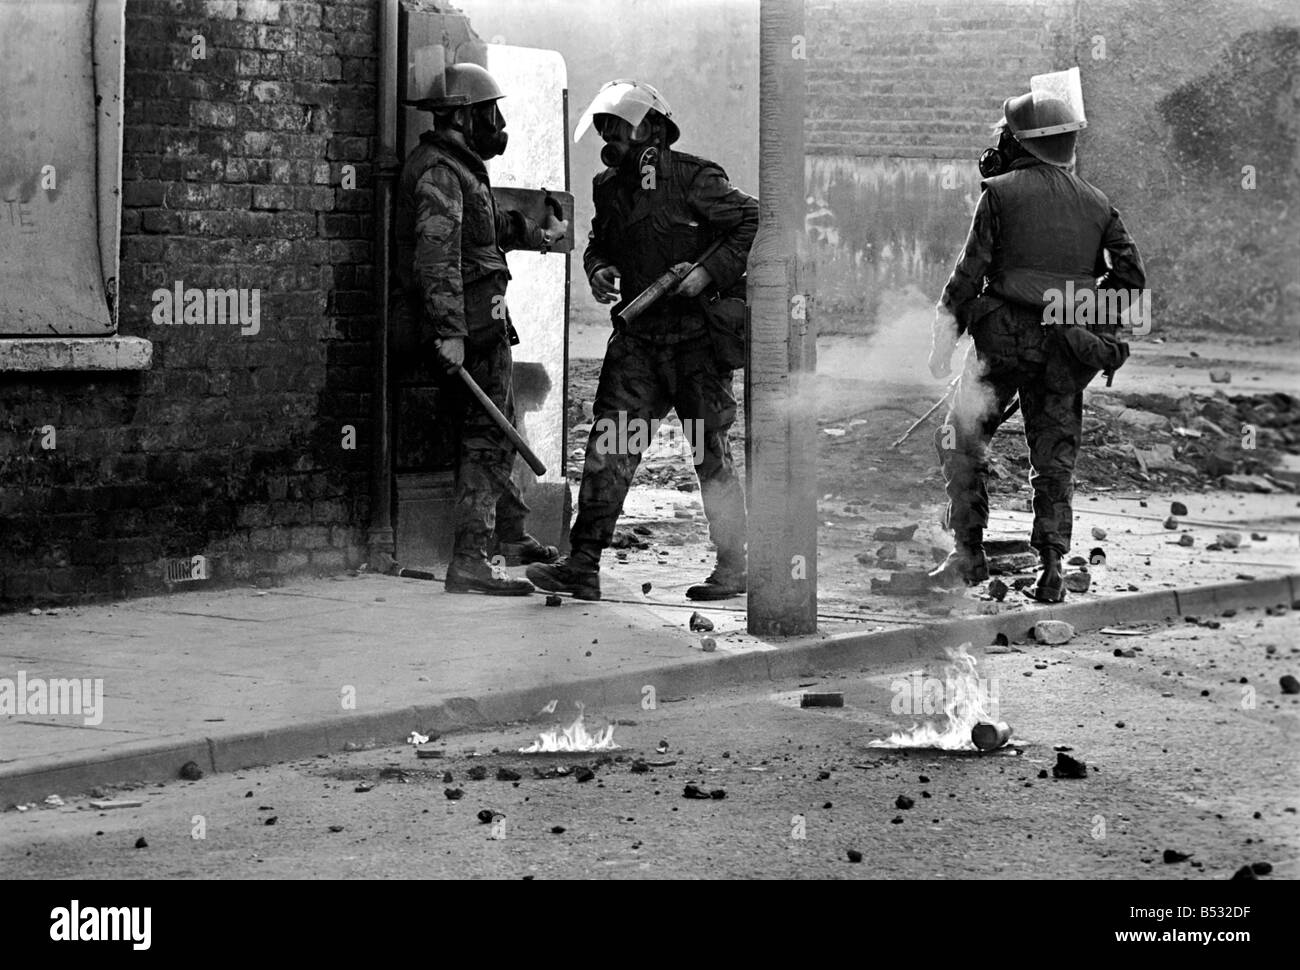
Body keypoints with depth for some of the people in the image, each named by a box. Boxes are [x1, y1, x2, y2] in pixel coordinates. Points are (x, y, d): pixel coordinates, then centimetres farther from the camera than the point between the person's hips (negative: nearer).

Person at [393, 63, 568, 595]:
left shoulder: (457, 167, 18)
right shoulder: (438, 171, -16)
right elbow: (437, 256, -25)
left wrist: (533, 232, 49)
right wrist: (449, 331, -31)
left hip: (481, 322, 11)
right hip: (469, 324, -11)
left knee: (497, 428, 22)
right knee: (486, 437, -11)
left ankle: (510, 535, 37)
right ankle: (469, 561, -13)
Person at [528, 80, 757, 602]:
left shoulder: (694, 180, -10)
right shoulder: (610, 187, 11)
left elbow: (755, 221, -10)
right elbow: (599, 243, 26)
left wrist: (708, 271, -17)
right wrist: (599, 270, 4)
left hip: (698, 337, -6)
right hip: (637, 337, 6)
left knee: (711, 452, 2)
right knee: (609, 445, -4)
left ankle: (733, 567, 14)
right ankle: (583, 565, -6)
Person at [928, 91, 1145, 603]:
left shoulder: (1001, 193, -2)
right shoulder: (1096, 203, 11)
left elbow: (972, 269, -6)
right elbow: (1131, 275, 7)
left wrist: (945, 335, -1)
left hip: (1006, 336, -4)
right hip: (1065, 350, 4)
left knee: (962, 438, 10)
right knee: (1055, 455, 9)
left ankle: (969, 551, 4)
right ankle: (1050, 566, 0)